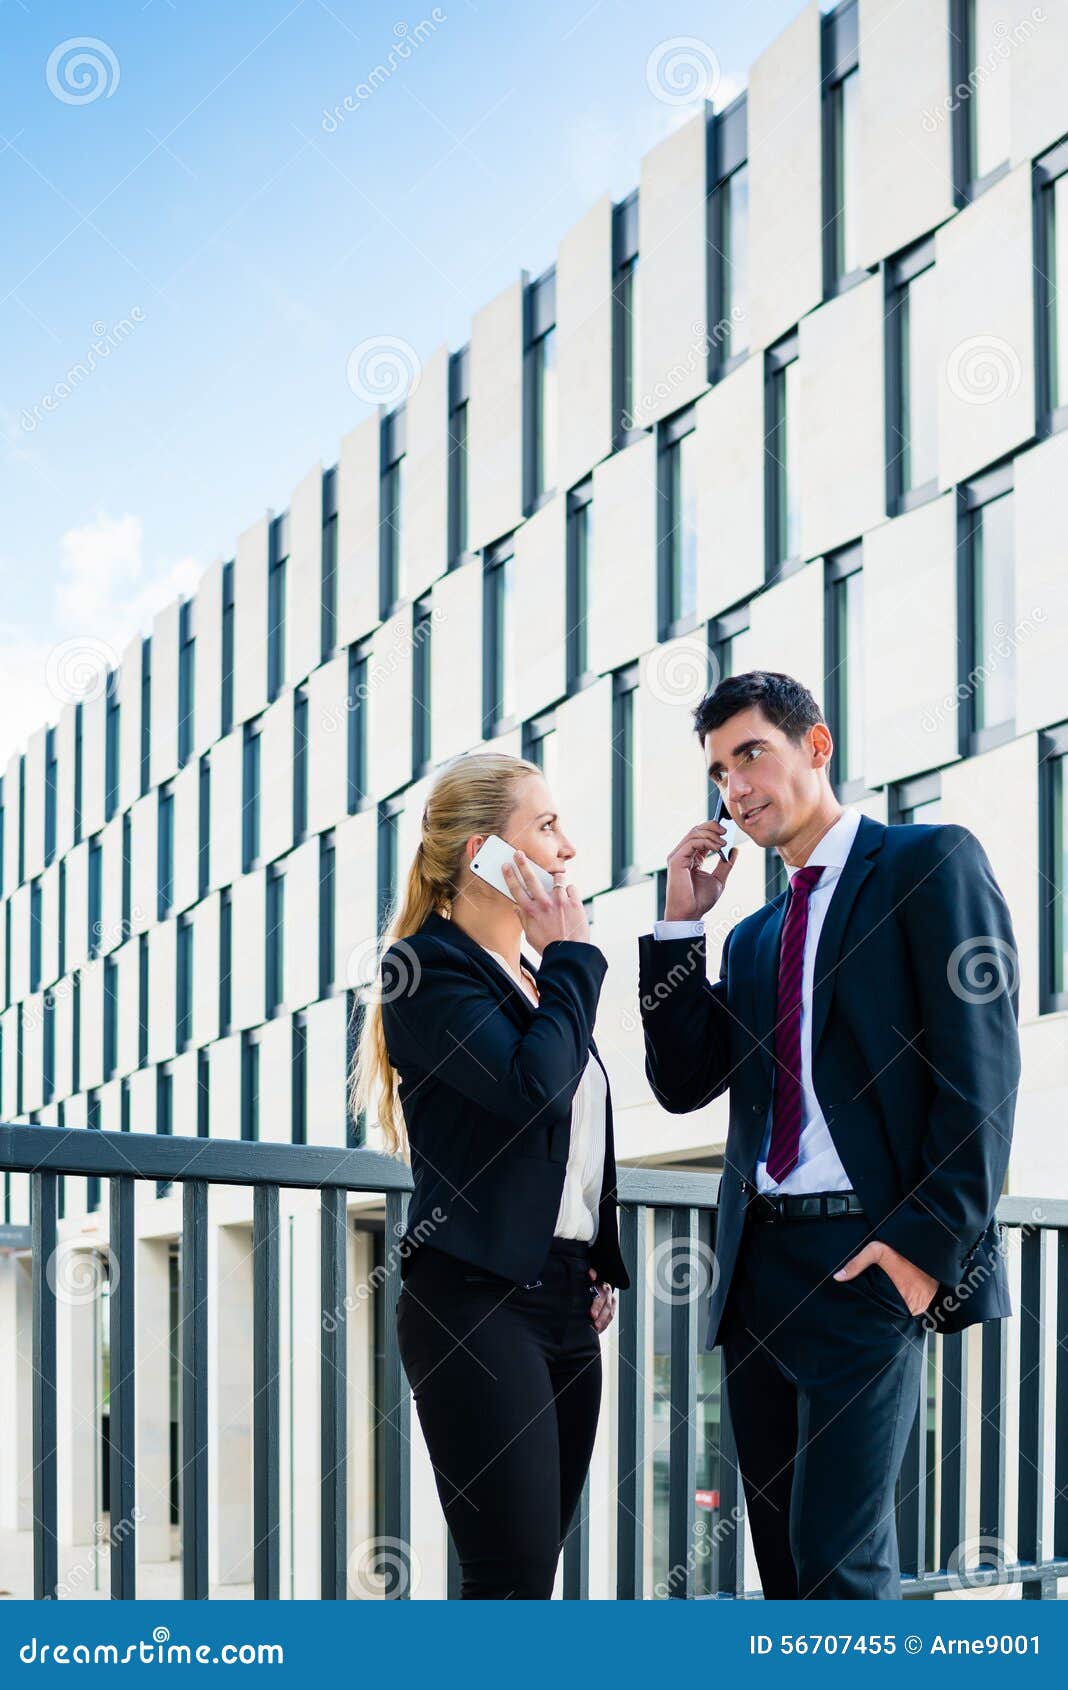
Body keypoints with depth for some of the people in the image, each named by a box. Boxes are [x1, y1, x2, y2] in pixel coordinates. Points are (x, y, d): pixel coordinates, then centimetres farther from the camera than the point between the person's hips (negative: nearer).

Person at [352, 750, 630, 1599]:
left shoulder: (534, 978, 20)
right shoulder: (429, 968, -7)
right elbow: (532, 1084, -21)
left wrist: (601, 1270, 15)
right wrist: (572, 953, -7)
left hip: (566, 1304, 8)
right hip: (476, 1301, -8)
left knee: (522, 1576, 6)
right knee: (515, 1580, -15)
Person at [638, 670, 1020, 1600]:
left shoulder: (930, 862, 0)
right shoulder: (753, 938, 22)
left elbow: (979, 1062, -9)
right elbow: (685, 1083, 13)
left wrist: (931, 1240, -17)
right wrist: (681, 923, 7)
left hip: (869, 1258, -7)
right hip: (762, 1264, 7)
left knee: (839, 1558, -13)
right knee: (783, 1554, 8)